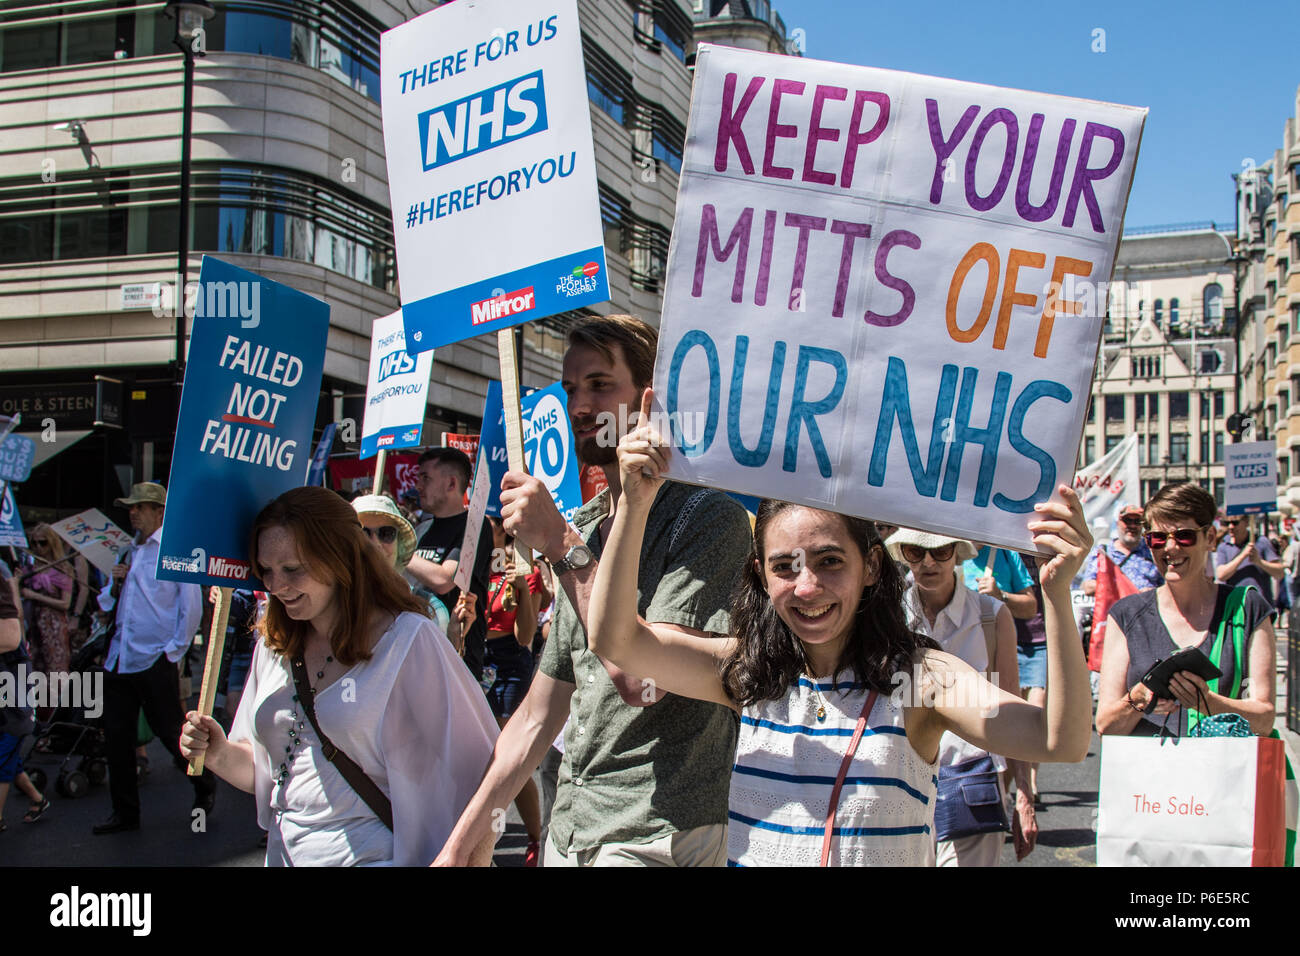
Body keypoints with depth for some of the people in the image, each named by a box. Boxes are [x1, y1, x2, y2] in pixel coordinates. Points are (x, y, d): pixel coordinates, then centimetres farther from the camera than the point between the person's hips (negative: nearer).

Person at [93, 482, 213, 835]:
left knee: (171, 732, 1)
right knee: (116, 737, 7)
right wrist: (114, 581, 2)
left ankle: (205, 787, 24)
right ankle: (125, 812, 17)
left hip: (155, 660, -6)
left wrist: (175, 648, -11)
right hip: (119, 658, 7)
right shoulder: (127, 551, 17)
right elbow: (108, 604, 22)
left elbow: (191, 604, -7)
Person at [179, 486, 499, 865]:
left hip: (377, 856, -6)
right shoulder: (273, 648, 4)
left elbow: (473, 769, -15)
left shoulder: (409, 641, -15)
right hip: (286, 854, 6)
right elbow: (264, 771, 12)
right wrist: (220, 753, -7)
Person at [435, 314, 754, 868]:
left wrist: (563, 547, -19)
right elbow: (540, 715, 12)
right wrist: (458, 847, 10)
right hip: (568, 833, 7)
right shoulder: (580, 531, 10)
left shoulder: (708, 518, -12)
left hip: (657, 836, -7)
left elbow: (644, 680, -24)